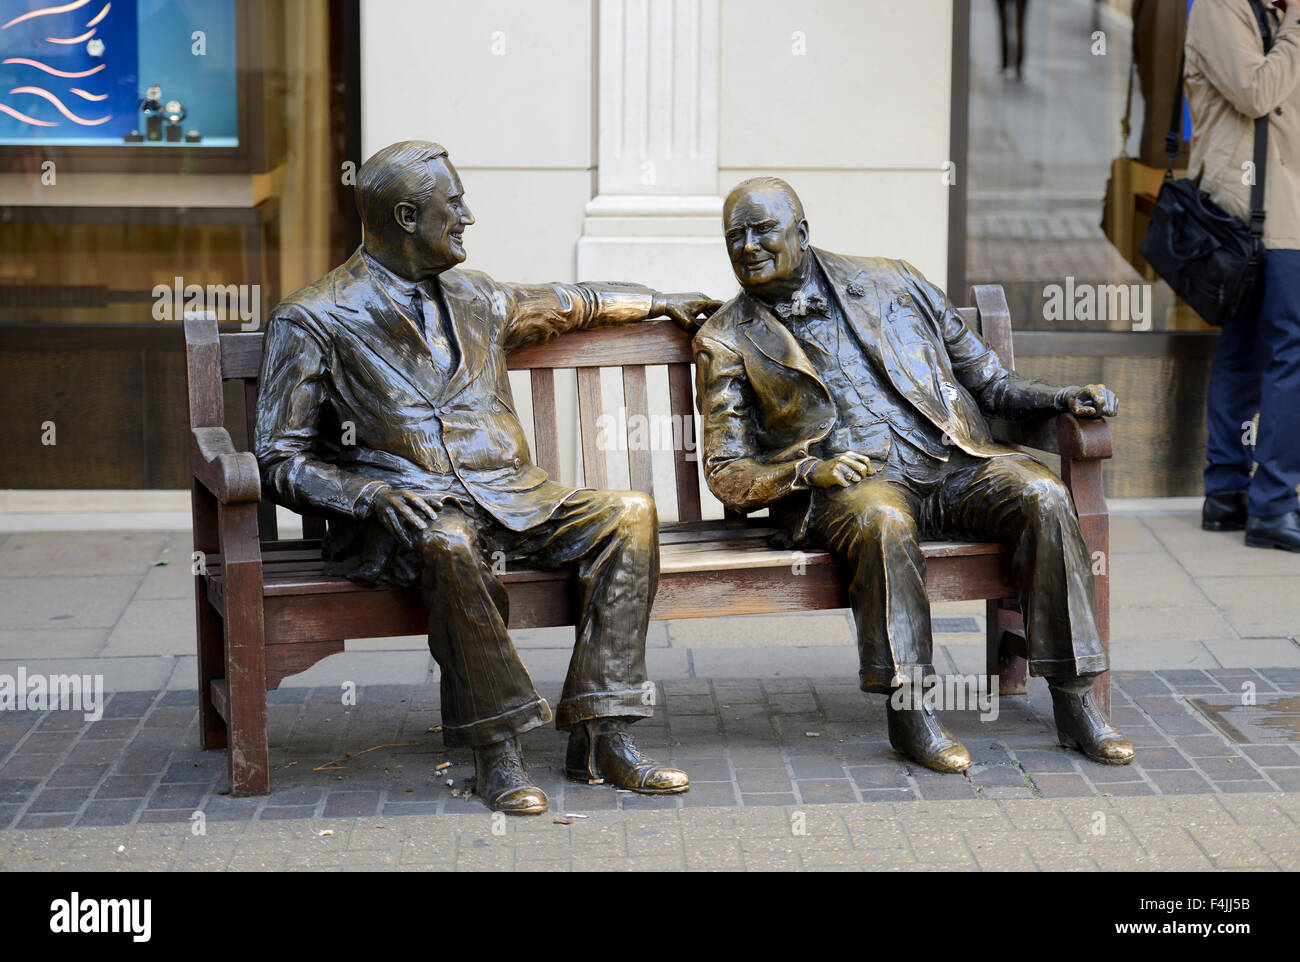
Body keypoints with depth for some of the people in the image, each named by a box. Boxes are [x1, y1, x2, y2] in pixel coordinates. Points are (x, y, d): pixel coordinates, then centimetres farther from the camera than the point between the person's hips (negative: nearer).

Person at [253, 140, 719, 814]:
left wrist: (661, 301, 48)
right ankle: (496, 750, -30)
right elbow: (281, 462, -3)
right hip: (401, 513, -6)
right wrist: (374, 495, -21)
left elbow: (568, 304, 40)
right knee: (448, 542, -40)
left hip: (511, 499, 6)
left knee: (630, 513, -17)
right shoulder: (313, 321, 1)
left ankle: (599, 738, -22)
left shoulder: (476, 301, 19)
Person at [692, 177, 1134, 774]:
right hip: (847, 483, -3)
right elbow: (727, 474, 6)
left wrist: (1062, 399, 3)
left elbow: (988, 380, 21)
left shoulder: (893, 284, 17)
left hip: (951, 461, 3)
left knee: (1043, 497, -26)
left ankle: (1074, 702, -23)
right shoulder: (726, 342, 11)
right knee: (883, 521, -38)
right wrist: (809, 471, -13)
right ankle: (909, 710, -30)